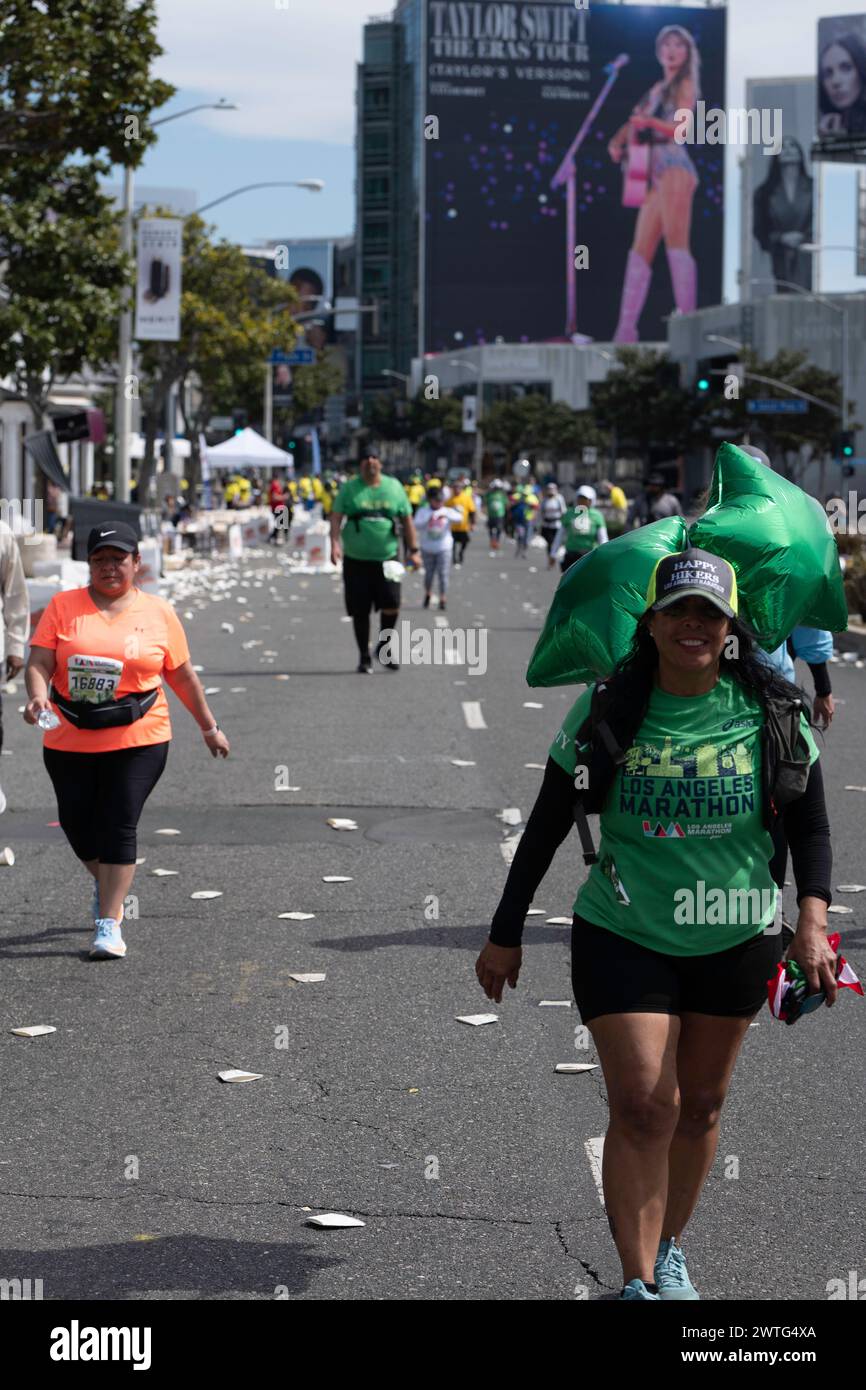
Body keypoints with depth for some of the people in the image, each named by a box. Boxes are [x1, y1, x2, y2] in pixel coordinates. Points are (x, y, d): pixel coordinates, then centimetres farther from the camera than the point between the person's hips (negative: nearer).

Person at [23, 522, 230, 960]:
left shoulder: (158, 613, 4)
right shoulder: (63, 606, 3)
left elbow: (182, 676, 13)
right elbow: (39, 662, -4)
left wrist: (209, 728, 18)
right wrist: (38, 695, -24)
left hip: (137, 742, -2)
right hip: (69, 741, 2)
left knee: (118, 829, -8)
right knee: (77, 825, 9)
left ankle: (109, 924, -4)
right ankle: (105, 883, 41)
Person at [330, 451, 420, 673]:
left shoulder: (393, 487, 7)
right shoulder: (349, 488, 4)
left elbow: (407, 520, 11)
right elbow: (336, 517, -3)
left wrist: (413, 550, 6)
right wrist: (335, 543, -18)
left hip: (386, 559, 0)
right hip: (356, 560, 0)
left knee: (391, 605, -13)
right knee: (360, 612, 2)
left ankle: (383, 647, 11)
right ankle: (364, 657, 15)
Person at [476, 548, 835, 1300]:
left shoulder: (771, 709, -7)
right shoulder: (609, 708, -9)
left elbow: (810, 824, -2)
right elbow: (547, 826, -2)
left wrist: (813, 920, -18)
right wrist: (506, 935, 0)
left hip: (734, 942, 2)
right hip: (623, 939, -2)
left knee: (699, 1107, 14)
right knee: (643, 1109, -12)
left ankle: (669, 1250, 36)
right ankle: (638, 1281, -5)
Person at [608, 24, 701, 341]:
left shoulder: (685, 85, 3)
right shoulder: (657, 90, 25)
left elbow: (678, 127, -11)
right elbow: (636, 121, 27)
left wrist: (649, 122, -28)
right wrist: (618, 142, 6)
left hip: (675, 168, -8)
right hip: (656, 173, 8)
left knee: (676, 244, -18)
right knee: (640, 251, 3)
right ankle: (626, 329, 2)